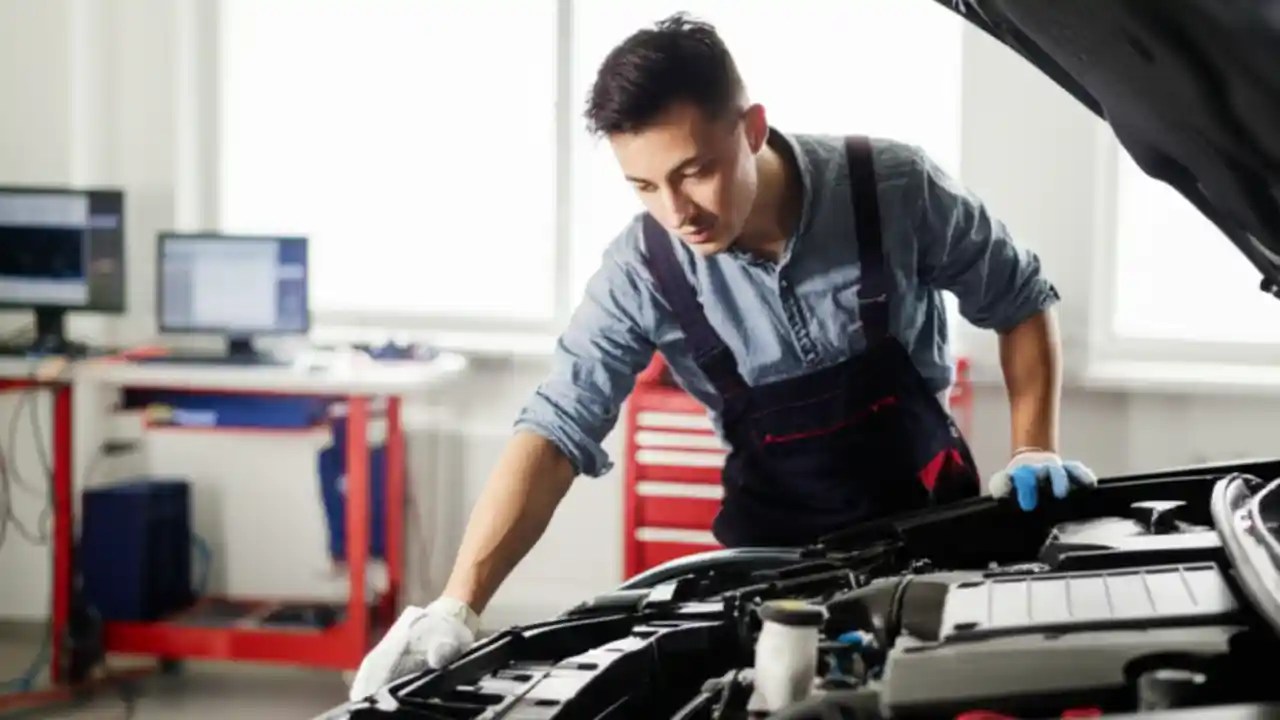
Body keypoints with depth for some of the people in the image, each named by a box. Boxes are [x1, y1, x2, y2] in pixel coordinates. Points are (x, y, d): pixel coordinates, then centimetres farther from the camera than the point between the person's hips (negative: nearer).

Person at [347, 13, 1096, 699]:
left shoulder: (896, 189, -22)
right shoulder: (644, 267, -21)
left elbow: (1022, 302, -5)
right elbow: (557, 429, -24)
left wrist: (1034, 451, -13)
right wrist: (458, 607, -35)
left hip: (929, 513, 0)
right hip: (778, 542, 0)